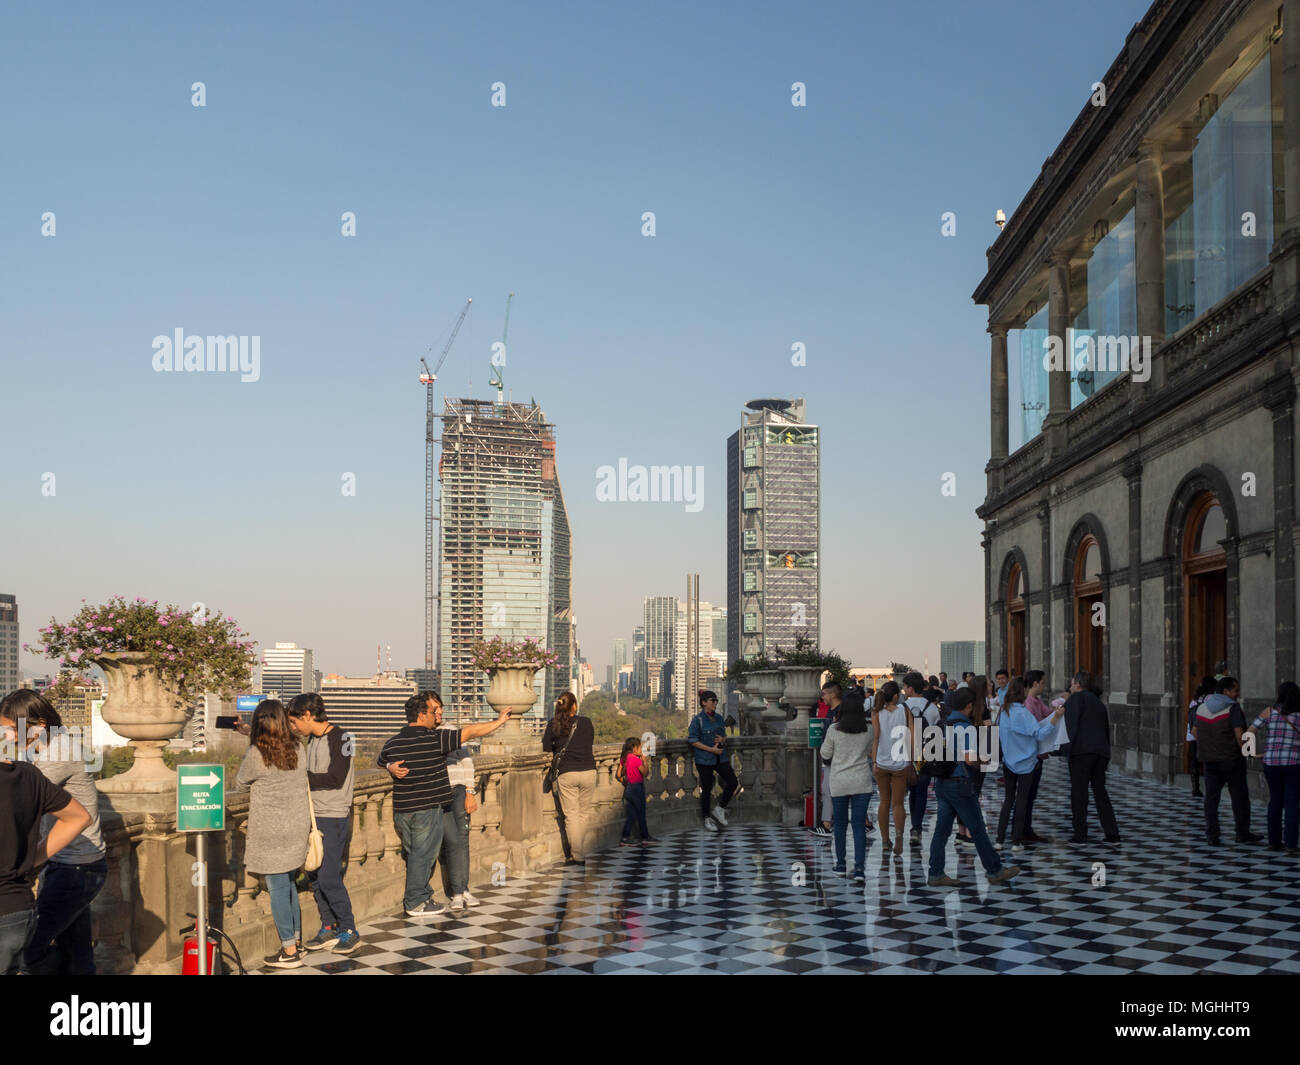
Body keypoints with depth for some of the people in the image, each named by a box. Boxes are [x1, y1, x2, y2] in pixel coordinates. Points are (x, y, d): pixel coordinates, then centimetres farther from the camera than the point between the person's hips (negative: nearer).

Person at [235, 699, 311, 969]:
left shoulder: (256, 755, -15)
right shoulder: (297, 750, 0)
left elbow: (240, 783, 1)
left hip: (271, 832, -6)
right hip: (297, 827, 6)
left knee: (278, 888, 1)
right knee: (289, 884, 18)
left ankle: (289, 952, 3)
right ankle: (295, 941, 24)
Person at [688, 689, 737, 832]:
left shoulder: (718, 718, 9)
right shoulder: (698, 720, -10)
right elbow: (692, 740, -13)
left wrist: (723, 739, -5)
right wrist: (711, 749, -17)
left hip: (721, 758, 6)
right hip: (704, 760, -6)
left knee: (732, 782, -2)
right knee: (706, 789, 1)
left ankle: (719, 809, 16)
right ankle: (707, 818, 17)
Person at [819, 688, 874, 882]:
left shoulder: (834, 729, -10)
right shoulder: (868, 730, -3)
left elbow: (825, 755, 0)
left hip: (839, 782, -1)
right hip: (862, 782, 1)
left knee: (840, 824, 13)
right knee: (859, 825, 1)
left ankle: (840, 865, 22)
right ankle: (859, 868, -8)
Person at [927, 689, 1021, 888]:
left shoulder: (944, 724, 10)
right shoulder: (966, 728, -15)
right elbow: (970, 758, -24)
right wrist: (981, 764, -5)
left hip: (941, 783, 8)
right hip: (960, 785, -8)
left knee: (941, 829, 7)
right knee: (978, 830, 3)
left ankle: (936, 874, 6)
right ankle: (995, 871, 14)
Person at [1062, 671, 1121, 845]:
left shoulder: (1077, 697, 1)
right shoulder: (1099, 702, 24)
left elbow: (1072, 724, -11)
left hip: (1082, 750, -7)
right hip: (1102, 751, 7)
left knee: (1079, 792, -2)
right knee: (1100, 791, 14)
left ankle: (1080, 835, -1)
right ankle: (1112, 834, 9)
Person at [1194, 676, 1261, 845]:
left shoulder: (1202, 708, 8)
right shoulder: (1232, 708, -13)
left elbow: (1194, 732, 17)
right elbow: (1240, 735, -20)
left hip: (1209, 760, 5)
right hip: (1232, 760, -5)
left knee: (1211, 797, 7)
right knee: (1239, 796, 7)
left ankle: (1212, 836, 4)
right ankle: (1242, 833, 12)